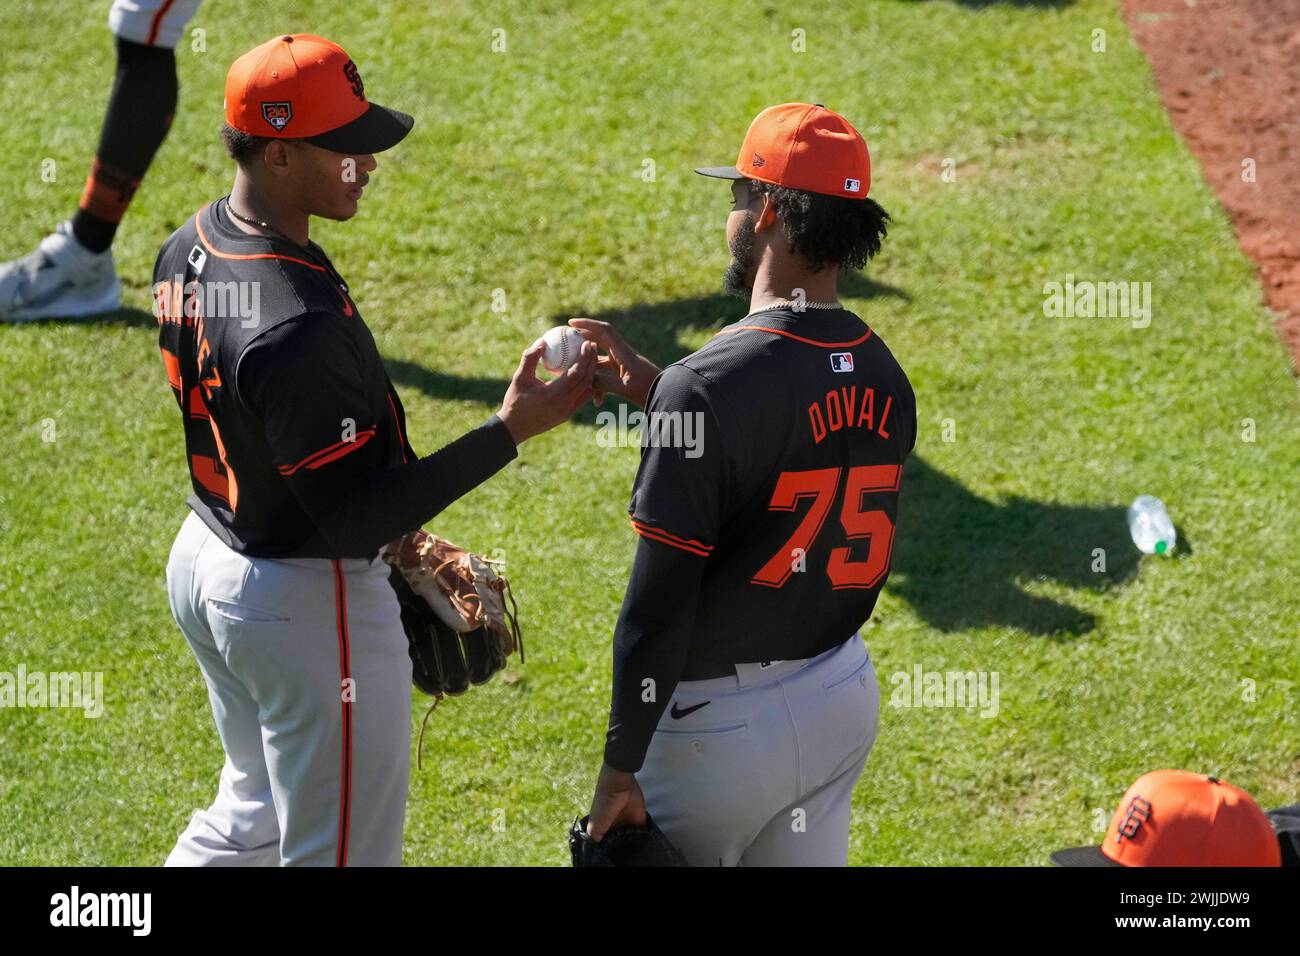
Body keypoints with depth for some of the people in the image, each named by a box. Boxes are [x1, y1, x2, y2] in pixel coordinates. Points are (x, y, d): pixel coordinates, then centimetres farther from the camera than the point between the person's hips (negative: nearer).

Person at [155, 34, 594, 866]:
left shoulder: (187, 250, -1)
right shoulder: (299, 327, -31)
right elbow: (354, 519, -28)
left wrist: (390, 529, 17)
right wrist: (510, 431, -28)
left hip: (206, 566, 10)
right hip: (309, 601, -10)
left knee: (257, 812, 28)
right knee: (338, 852, 5)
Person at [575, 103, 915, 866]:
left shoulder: (711, 386, -21)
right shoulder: (884, 378, 2)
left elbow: (659, 606, -20)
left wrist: (620, 769, -14)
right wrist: (660, 397, 18)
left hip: (721, 717, -7)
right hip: (845, 695, 7)